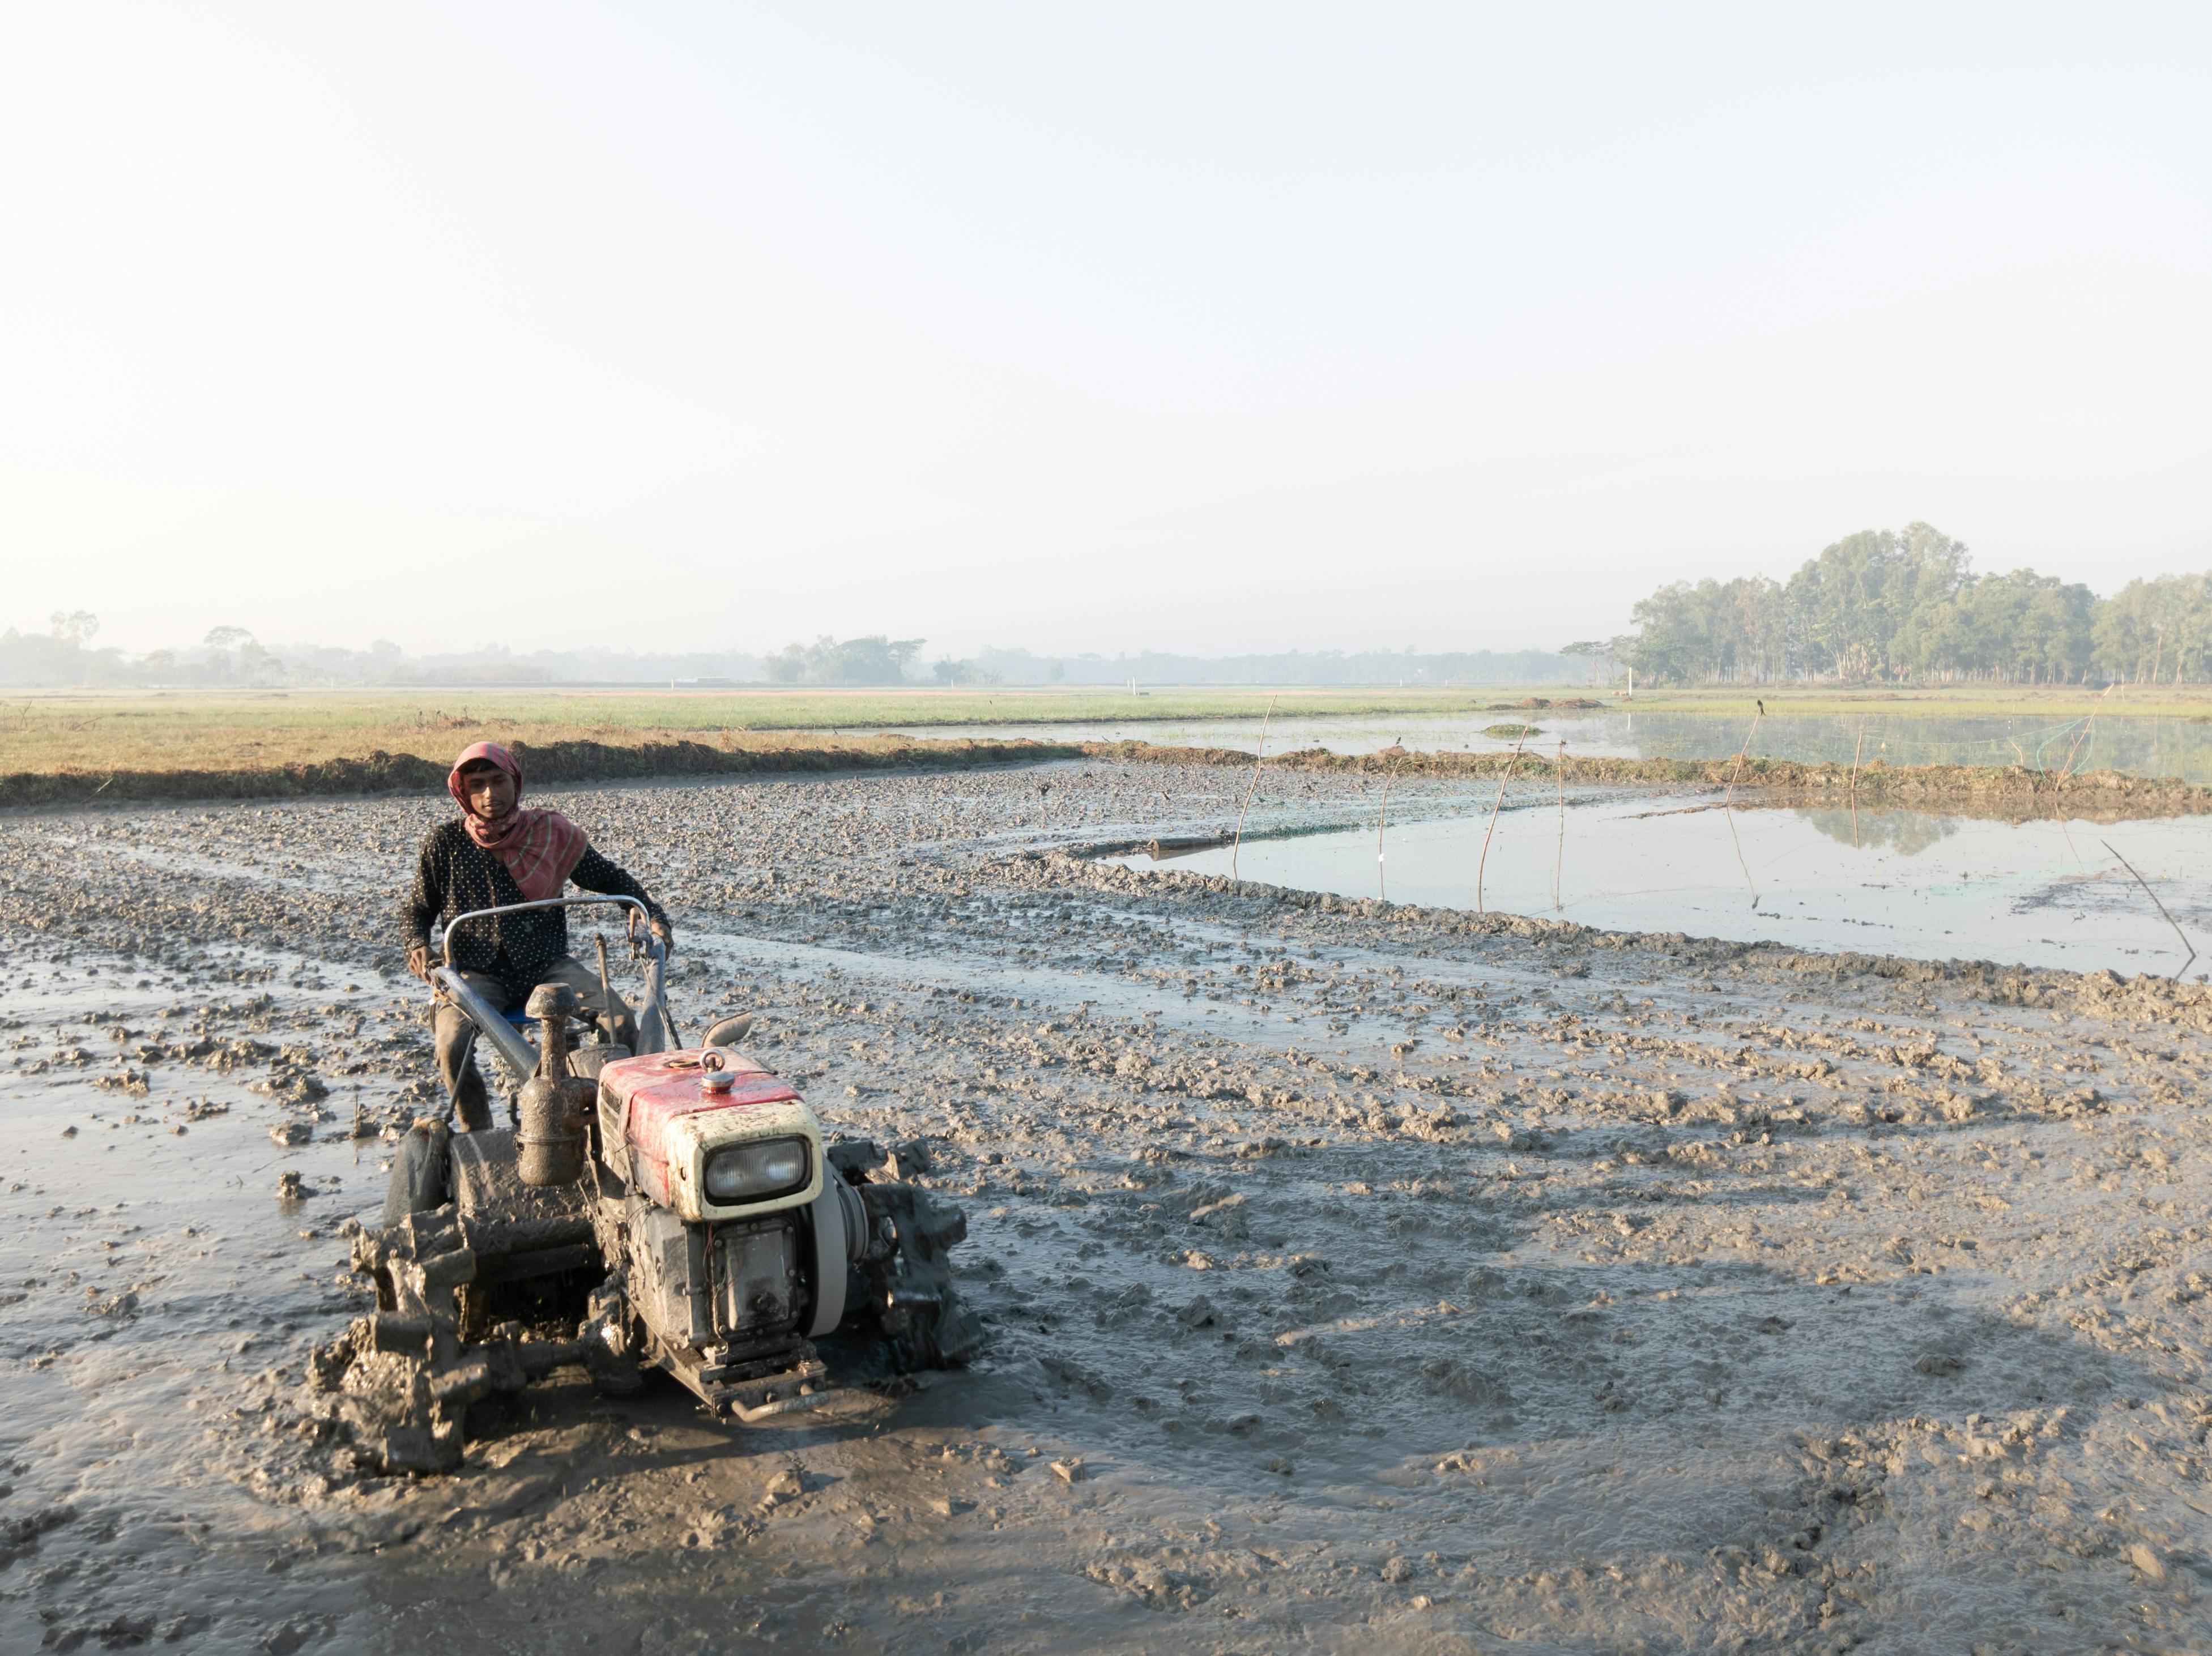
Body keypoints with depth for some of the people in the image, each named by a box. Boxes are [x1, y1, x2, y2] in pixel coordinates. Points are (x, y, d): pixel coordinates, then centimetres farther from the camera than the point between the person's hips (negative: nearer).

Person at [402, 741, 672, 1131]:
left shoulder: (551, 834, 2)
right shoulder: (444, 844, 1)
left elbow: (609, 879, 11)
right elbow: (417, 909, 14)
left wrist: (652, 915, -4)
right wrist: (418, 945, -8)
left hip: (547, 966, 1)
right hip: (477, 975, 0)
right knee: (452, 1046, -29)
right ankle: (479, 1140, -7)